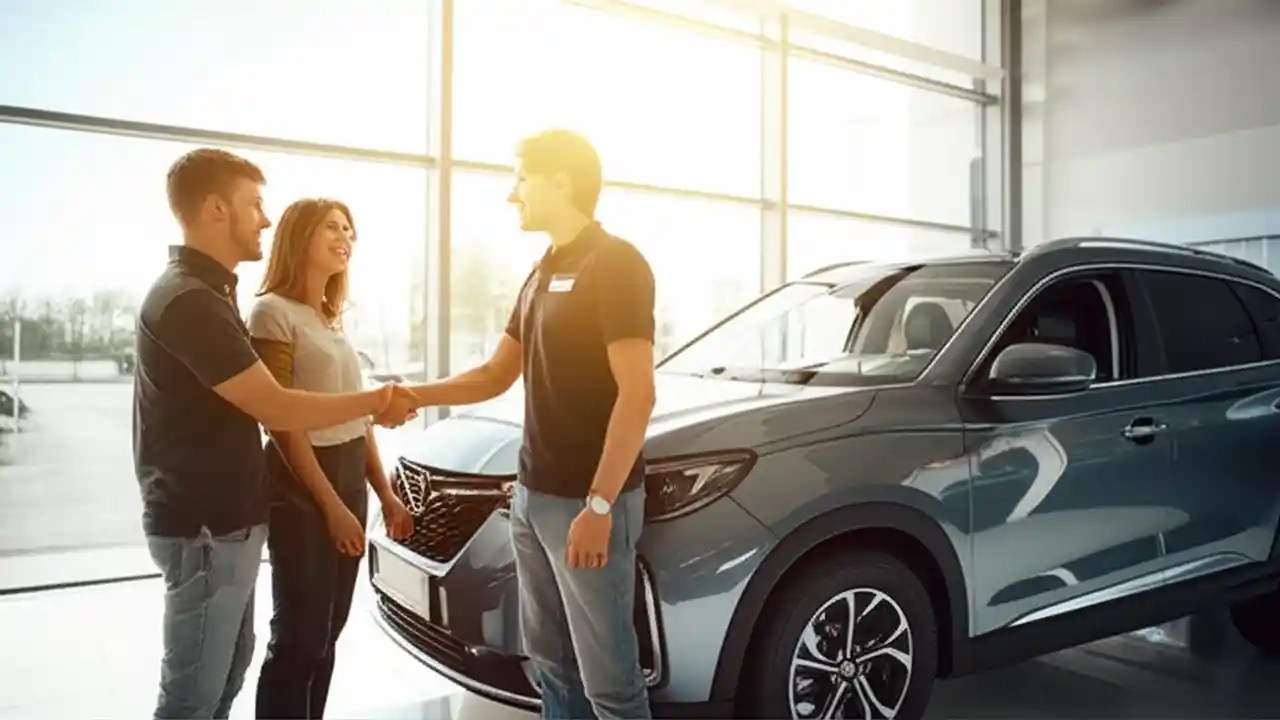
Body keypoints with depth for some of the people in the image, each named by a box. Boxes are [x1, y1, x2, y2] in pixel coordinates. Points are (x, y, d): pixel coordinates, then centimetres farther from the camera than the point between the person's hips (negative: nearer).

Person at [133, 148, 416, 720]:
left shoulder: (204, 291, 13)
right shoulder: (190, 300, -21)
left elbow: (250, 402, 14)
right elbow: (275, 408, -22)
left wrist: (367, 408, 7)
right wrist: (375, 401, -10)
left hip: (224, 519, 10)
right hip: (204, 527, -10)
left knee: (228, 667, 20)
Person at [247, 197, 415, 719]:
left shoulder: (332, 318, 16)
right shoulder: (273, 312, -9)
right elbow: (283, 422, -15)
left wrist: (385, 494, 14)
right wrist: (332, 505, -16)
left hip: (349, 479, 8)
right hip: (301, 488, -8)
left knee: (325, 634, 14)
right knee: (298, 637, -1)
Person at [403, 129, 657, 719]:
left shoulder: (615, 263, -12)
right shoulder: (542, 274, 15)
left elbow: (636, 395, -19)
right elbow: (496, 376, 19)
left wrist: (599, 505, -23)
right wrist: (416, 395, 3)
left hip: (588, 502, -8)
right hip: (533, 498, 9)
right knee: (551, 663, 17)